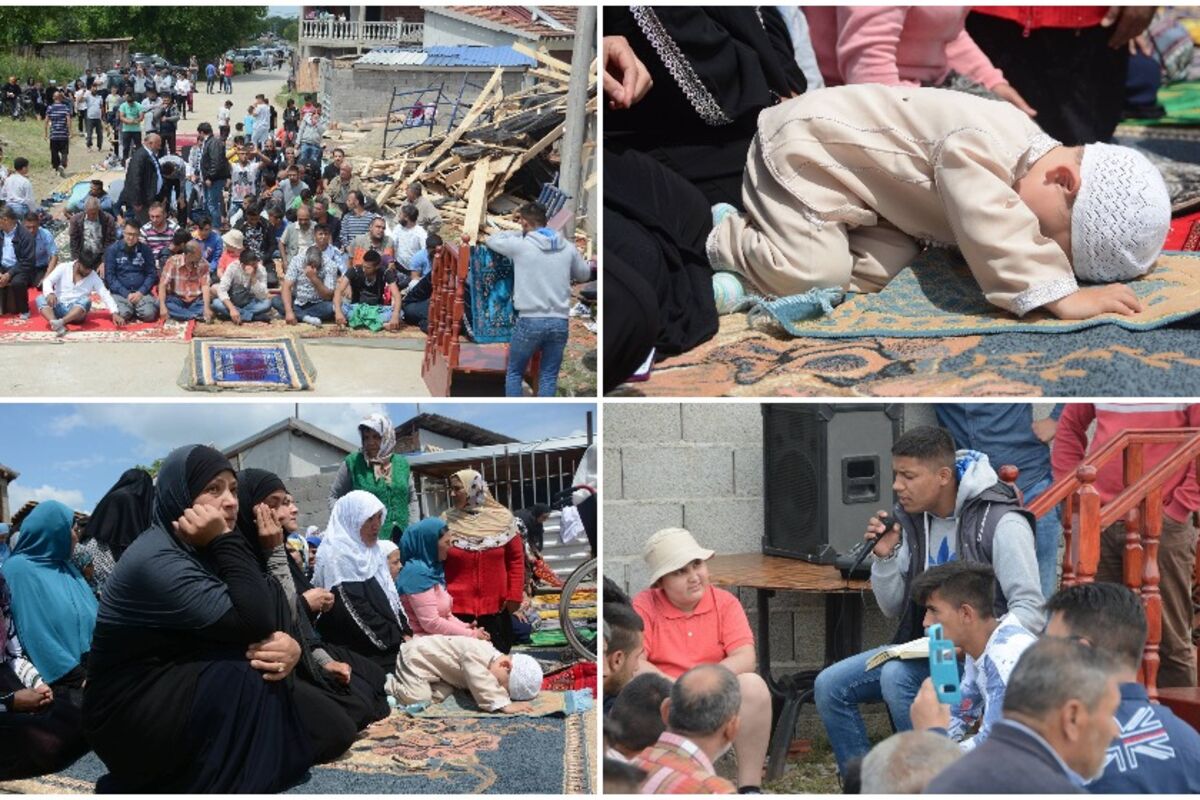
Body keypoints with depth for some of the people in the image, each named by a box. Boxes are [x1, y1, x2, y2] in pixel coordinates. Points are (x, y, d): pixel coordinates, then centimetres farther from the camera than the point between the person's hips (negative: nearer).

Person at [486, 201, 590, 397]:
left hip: (530, 321, -3)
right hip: (560, 322, 3)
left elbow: (492, 240, 14)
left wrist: (518, 234, 24)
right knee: (549, 377, 10)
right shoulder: (568, 248, 6)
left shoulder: (520, 245, -4)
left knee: (514, 373, 12)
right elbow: (584, 274, 22)